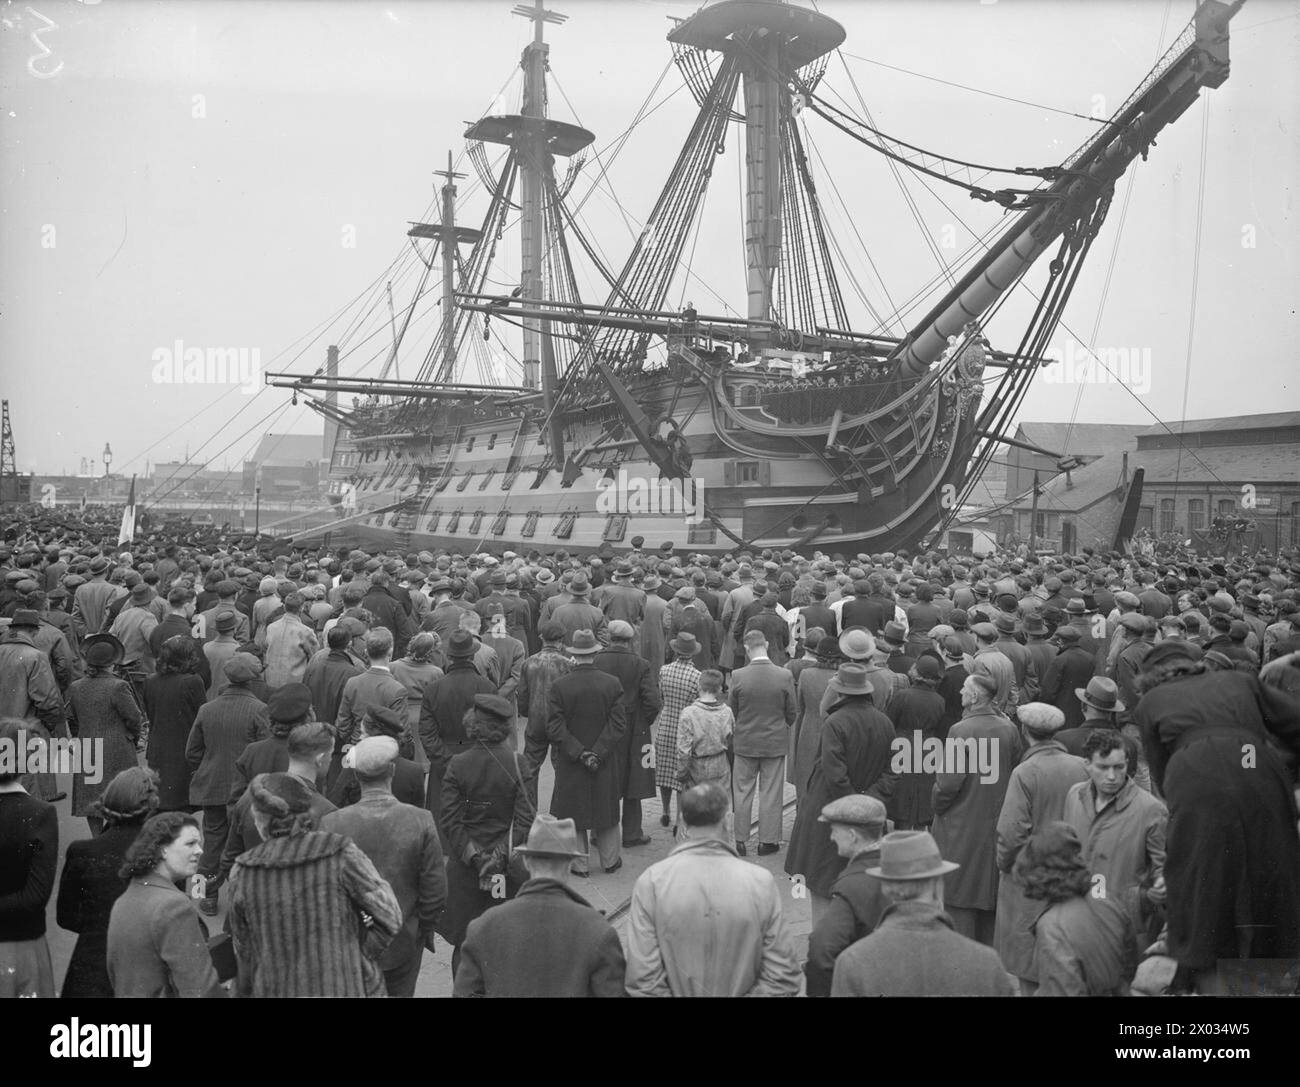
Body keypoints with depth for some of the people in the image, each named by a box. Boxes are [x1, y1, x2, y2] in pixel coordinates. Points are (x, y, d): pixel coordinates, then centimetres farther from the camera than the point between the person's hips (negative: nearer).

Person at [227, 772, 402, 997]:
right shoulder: (341, 855, -15)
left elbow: (243, 947, 4)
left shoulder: (242, 874, -7)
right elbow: (389, 917, -14)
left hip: (278, 989, 2)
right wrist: (358, 959, -3)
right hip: (346, 987, -2)